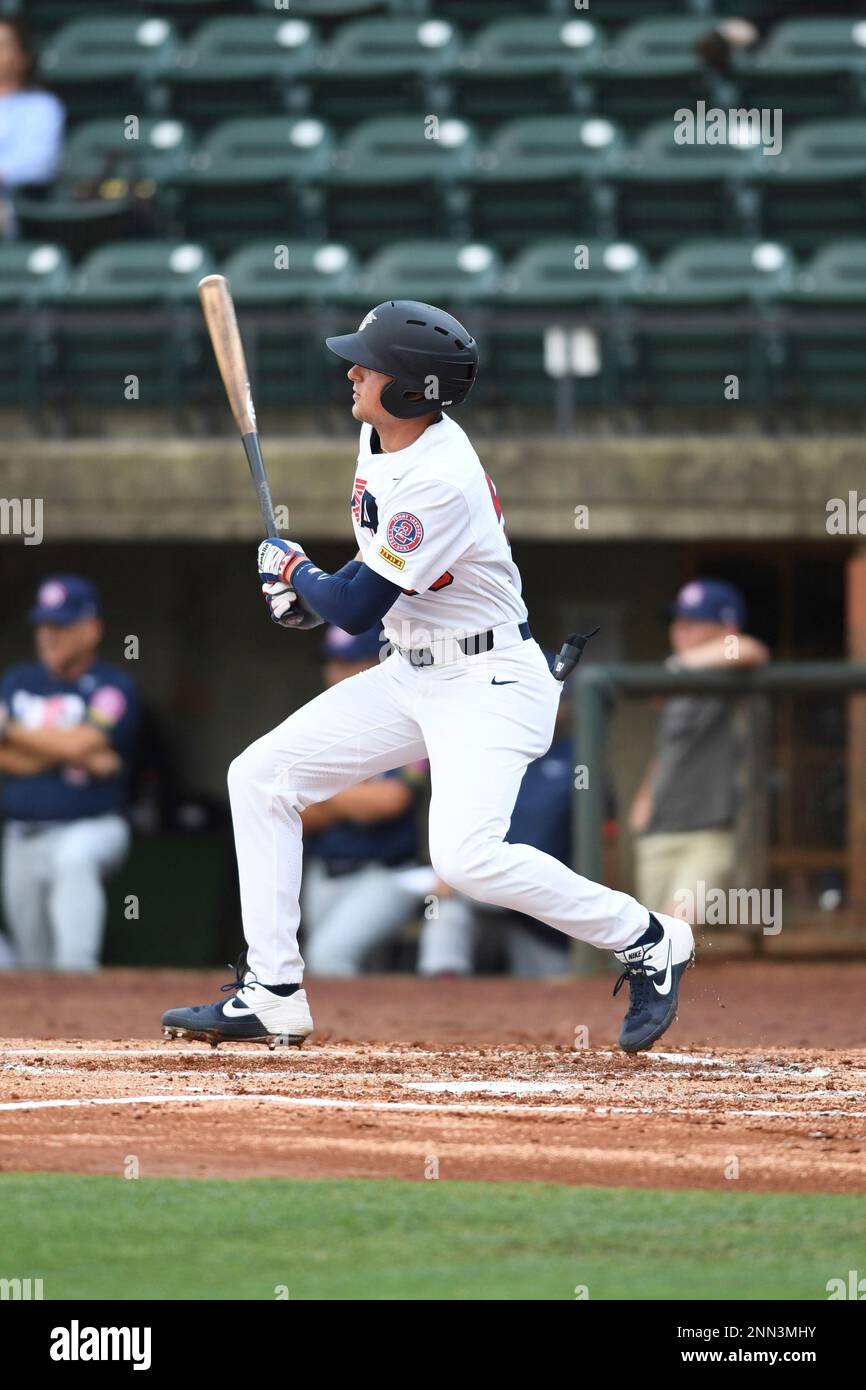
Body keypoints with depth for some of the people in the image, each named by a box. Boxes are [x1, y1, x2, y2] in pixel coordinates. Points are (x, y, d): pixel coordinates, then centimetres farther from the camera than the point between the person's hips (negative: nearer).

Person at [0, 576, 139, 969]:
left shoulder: (112, 686, -4)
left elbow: (77, 745, -19)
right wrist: (73, 756, -14)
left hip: (90, 829, -6)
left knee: (73, 857, -40)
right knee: (34, 962, 8)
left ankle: (77, 975, -50)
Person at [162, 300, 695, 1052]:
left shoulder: (440, 481, -27)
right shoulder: (382, 437, 2)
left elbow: (357, 609, -23)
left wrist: (292, 568, -4)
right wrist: (309, 587, 8)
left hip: (489, 682, -10)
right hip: (412, 674, 10)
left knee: (467, 857, -28)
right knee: (260, 777, 6)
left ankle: (646, 941, -8)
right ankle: (271, 998, 9)